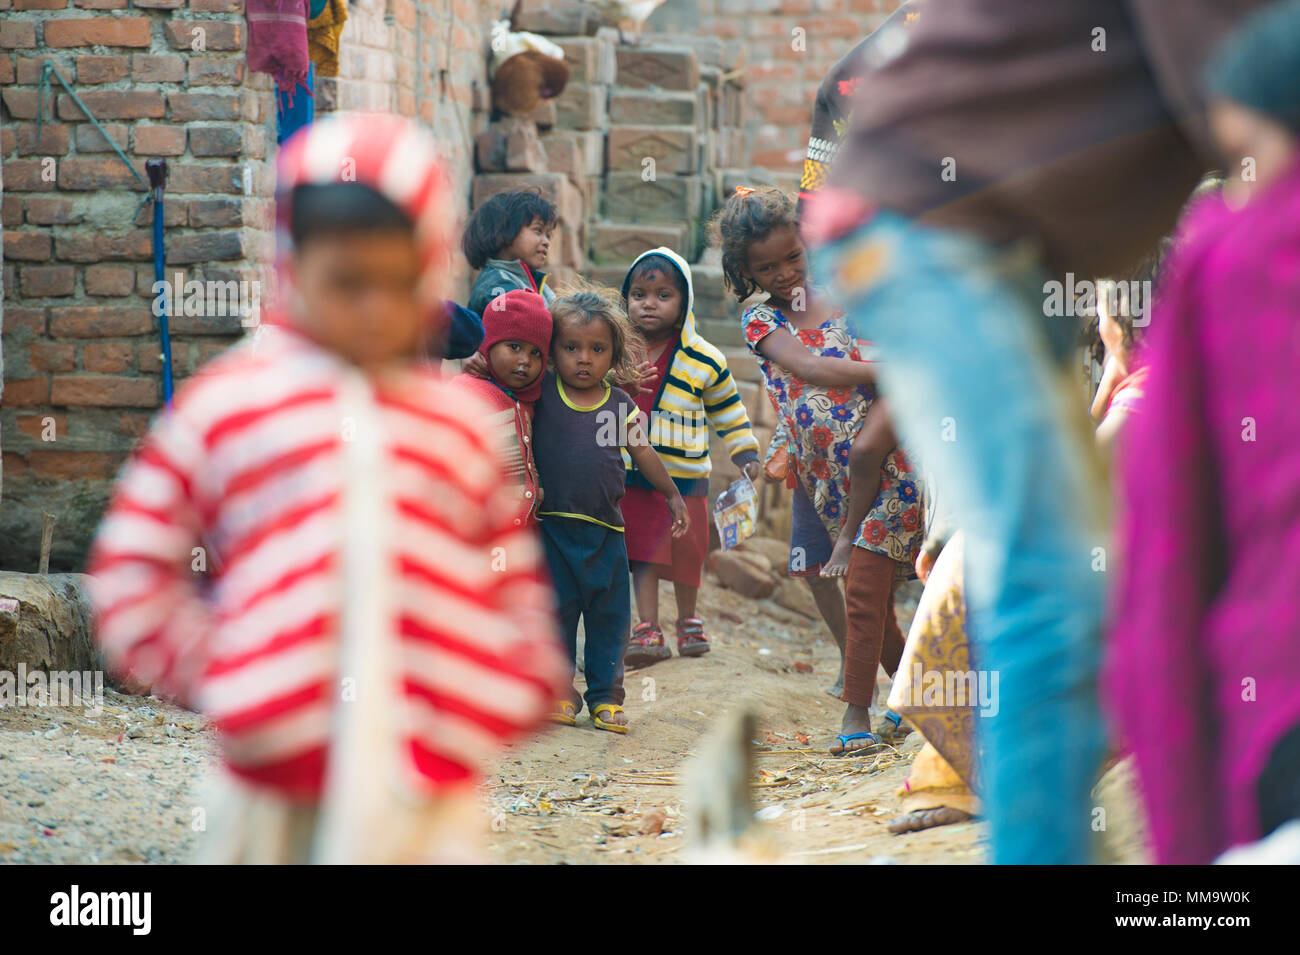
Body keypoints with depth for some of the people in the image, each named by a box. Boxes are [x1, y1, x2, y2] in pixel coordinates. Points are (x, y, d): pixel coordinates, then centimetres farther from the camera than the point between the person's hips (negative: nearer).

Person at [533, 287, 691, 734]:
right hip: (551, 525, -2)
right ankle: (560, 692, 12)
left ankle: (605, 694, 14)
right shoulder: (540, 393, -3)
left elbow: (642, 452, 15)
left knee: (609, 612, 6)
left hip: (605, 529, 2)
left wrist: (673, 495, 19)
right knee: (556, 609, 2)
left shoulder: (621, 405, 4)